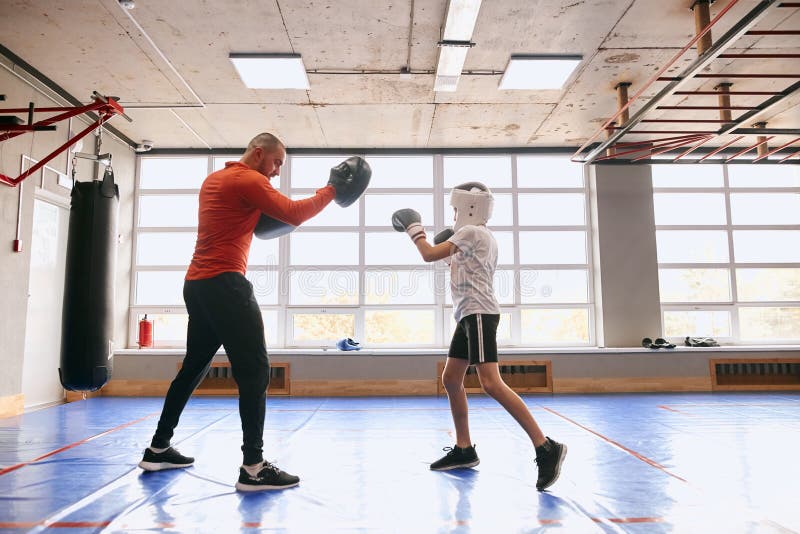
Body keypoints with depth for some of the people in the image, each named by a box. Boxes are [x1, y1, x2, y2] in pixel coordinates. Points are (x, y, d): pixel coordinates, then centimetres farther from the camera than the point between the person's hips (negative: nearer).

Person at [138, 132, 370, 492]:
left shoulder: (214, 179, 21)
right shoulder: (248, 181, -7)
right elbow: (293, 214, -15)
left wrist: (261, 217, 16)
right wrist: (331, 191, -5)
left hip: (197, 284, 10)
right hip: (225, 284, -10)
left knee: (194, 367, 19)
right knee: (254, 370, -10)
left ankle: (158, 449, 29)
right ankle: (254, 468, -11)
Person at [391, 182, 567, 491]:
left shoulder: (471, 231, -8)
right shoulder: (483, 237, 20)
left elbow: (429, 255, -11)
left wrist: (414, 228, 5)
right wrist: (453, 253, 20)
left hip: (478, 314, -10)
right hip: (470, 315, 10)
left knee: (491, 384, -21)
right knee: (451, 379, 12)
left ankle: (546, 448, -20)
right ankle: (464, 450, 19)